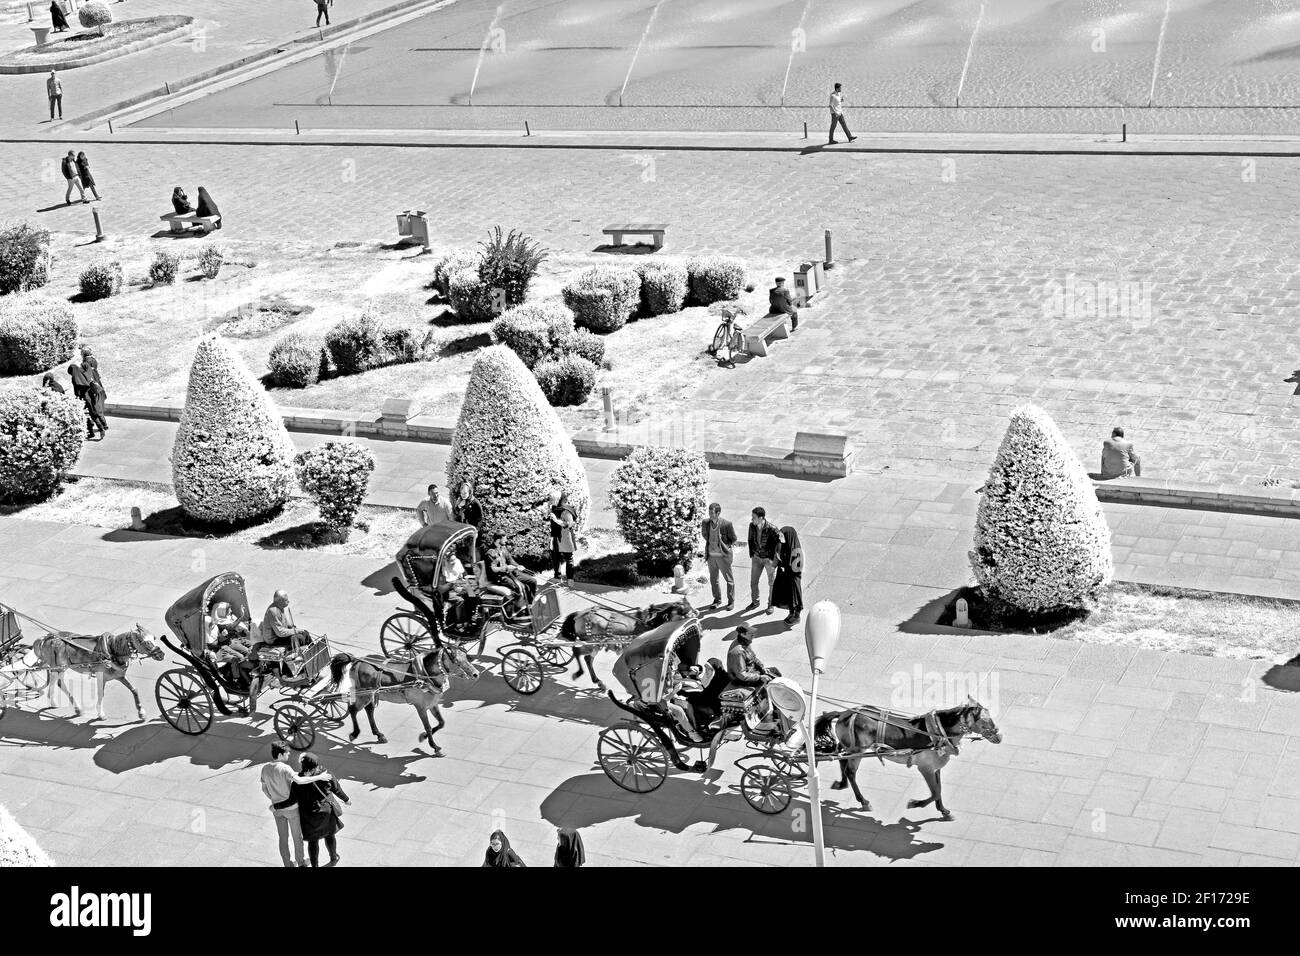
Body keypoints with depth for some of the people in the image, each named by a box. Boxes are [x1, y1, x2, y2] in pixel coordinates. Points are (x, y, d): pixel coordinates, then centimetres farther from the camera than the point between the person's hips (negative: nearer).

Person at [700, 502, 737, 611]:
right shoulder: (705, 522, -5)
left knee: (729, 579, 9)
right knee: (713, 579, 16)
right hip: (711, 555, 4)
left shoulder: (727, 524, -17)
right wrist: (710, 544, 6)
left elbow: (733, 539, -4)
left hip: (723, 555, -4)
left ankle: (731, 601, 24)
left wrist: (723, 544, -7)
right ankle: (717, 599, 33)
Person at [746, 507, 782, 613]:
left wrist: (776, 559, -17)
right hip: (757, 558, 4)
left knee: (772, 583, 10)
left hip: (769, 559, -4)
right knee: (753, 582, 12)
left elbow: (780, 543, -19)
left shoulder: (771, 528, -29)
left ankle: (770, 604, 28)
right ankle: (754, 602, 33)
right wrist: (751, 555, 7)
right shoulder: (752, 526, -12)